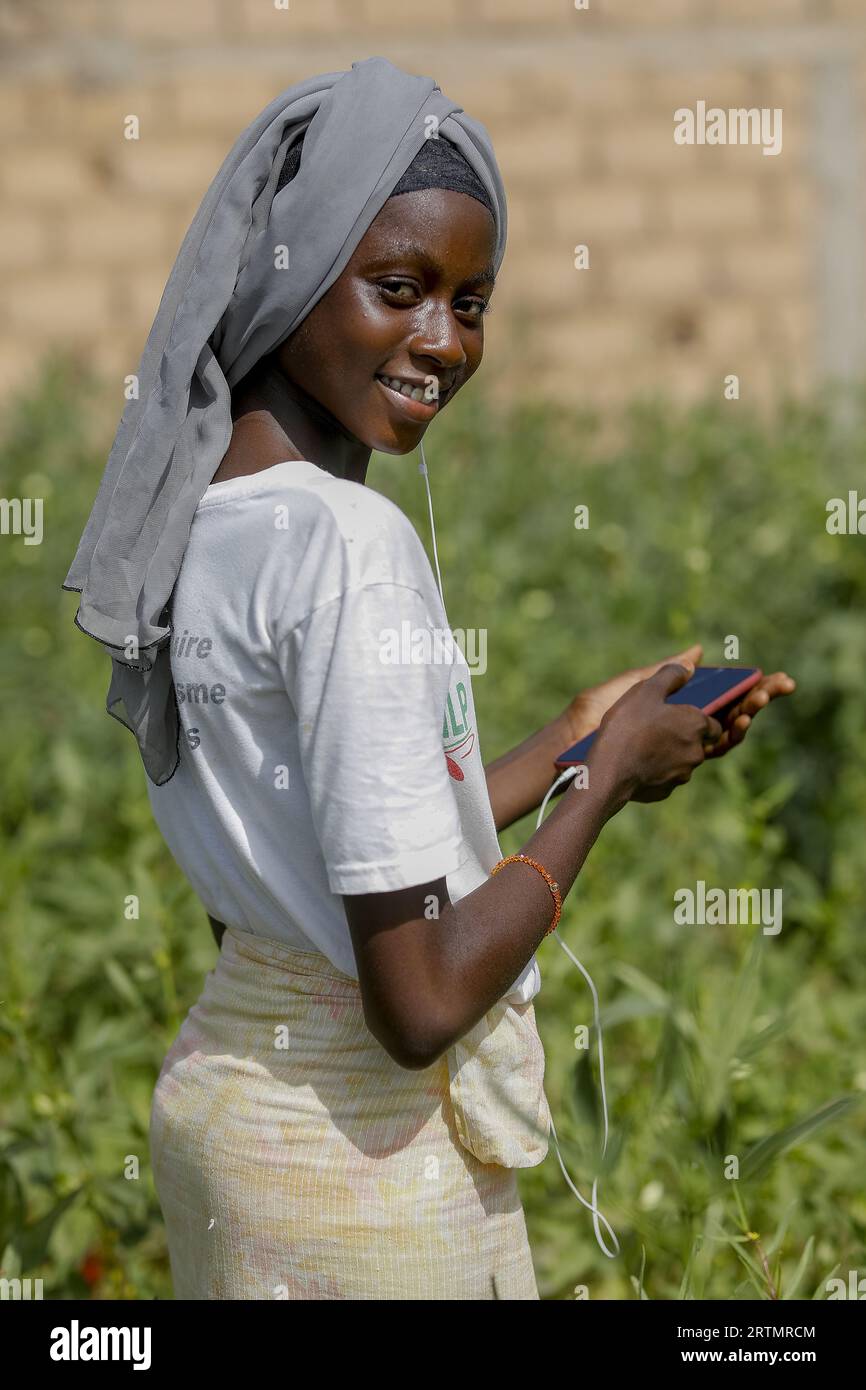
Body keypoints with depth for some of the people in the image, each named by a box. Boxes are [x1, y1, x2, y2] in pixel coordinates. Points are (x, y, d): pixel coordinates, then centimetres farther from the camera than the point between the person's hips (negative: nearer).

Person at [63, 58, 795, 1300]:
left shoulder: (199, 516, 4)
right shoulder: (351, 546, -22)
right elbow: (422, 1001, -23)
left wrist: (569, 742, 12)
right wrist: (609, 776, -11)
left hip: (226, 1090, 9)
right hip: (364, 1156, -9)